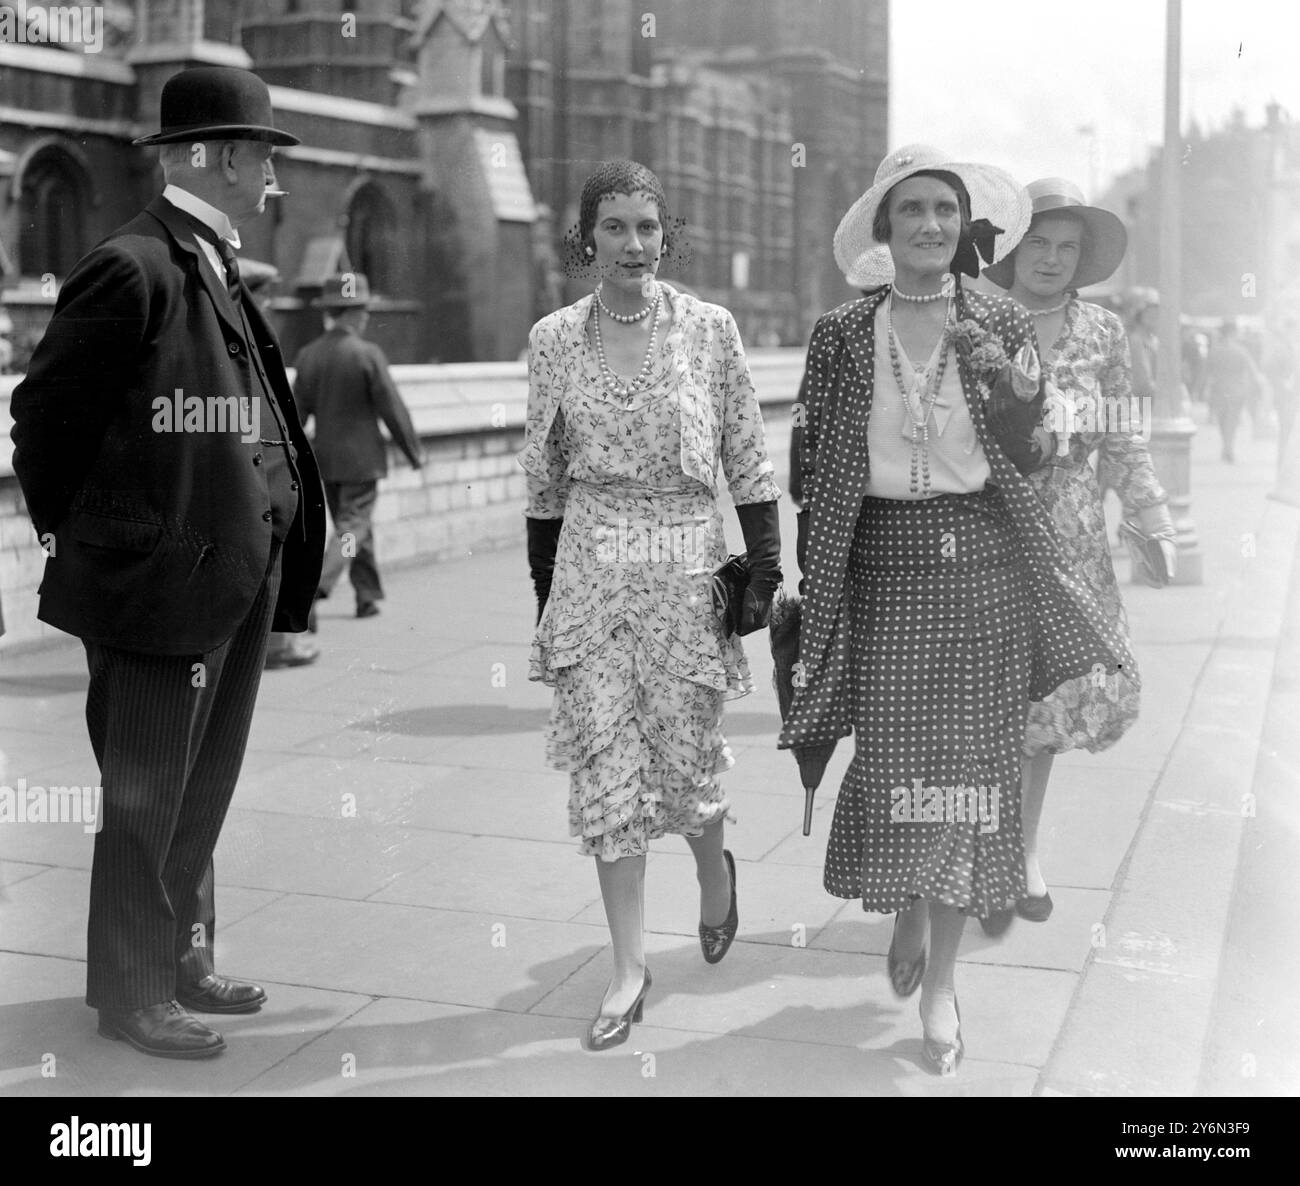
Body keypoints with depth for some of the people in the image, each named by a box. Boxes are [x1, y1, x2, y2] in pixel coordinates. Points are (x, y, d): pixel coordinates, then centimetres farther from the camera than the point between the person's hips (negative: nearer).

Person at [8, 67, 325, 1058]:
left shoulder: (216, 271, 12)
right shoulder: (134, 269, -15)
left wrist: (289, 536, 11)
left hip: (236, 580, 9)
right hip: (160, 576, -9)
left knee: (201, 791, 19)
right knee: (146, 800, 4)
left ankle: (184, 959, 33)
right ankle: (132, 992, 18)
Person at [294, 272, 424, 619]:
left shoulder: (307, 355, 0)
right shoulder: (367, 355, -14)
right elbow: (392, 410, -11)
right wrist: (414, 451, 0)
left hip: (324, 457, 6)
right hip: (361, 456, -6)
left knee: (355, 526, 17)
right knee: (354, 526, 0)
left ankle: (368, 597, 25)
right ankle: (318, 584, -19)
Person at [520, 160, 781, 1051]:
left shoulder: (710, 329, -2)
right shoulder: (553, 339, 3)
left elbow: (748, 461, 1)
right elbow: (544, 476, 9)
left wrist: (765, 567, -3)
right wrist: (546, 589, 9)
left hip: (688, 563, -1)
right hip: (590, 568, 2)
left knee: (686, 752, 4)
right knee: (605, 765, 1)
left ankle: (714, 867, 40)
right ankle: (631, 966, 12)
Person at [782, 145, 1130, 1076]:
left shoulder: (1003, 327, 3)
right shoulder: (843, 336, 3)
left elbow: (1034, 458, -1)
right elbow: (814, 469, 6)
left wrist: (1002, 371, -18)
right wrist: (809, 579, 2)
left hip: (984, 570, 0)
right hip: (884, 571, 0)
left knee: (969, 765, 2)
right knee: (894, 762, 2)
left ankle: (941, 981, 13)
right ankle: (907, 913, 32)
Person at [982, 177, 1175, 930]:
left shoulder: (1104, 333, 7)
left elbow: (1123, 447, 8)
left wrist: (1156, 524, -3)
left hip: (1070, 542, 3)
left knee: (1052, 692, 9)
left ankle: (1024, 852, 27)